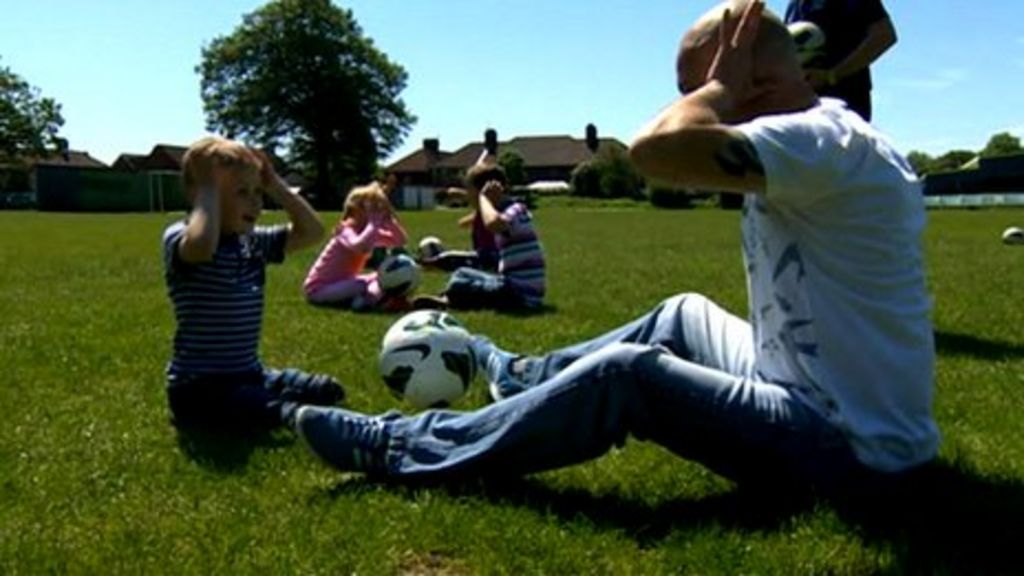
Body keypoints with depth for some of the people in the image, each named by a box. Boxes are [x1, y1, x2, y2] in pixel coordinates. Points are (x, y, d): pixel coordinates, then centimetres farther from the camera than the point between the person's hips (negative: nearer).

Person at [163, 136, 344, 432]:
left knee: (327, 390, 9)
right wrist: (208, 188, -24)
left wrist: (275, 185, 2)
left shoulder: (254, 241, 9)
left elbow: (312, 232, 10)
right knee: (293, 415, -33)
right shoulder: (180, 238, -14)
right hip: (199, 387, -9)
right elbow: (203, 246, -39)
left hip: (248, 375, 9)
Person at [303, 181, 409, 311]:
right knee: (361, 286, -35)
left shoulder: (372, 231, 2)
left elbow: (400, 241, -4)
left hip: (342, 282, 9)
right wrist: (374, 224, -39)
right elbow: (359, 247, -48)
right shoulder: (347, 231, -24)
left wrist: (391, 221, -15)